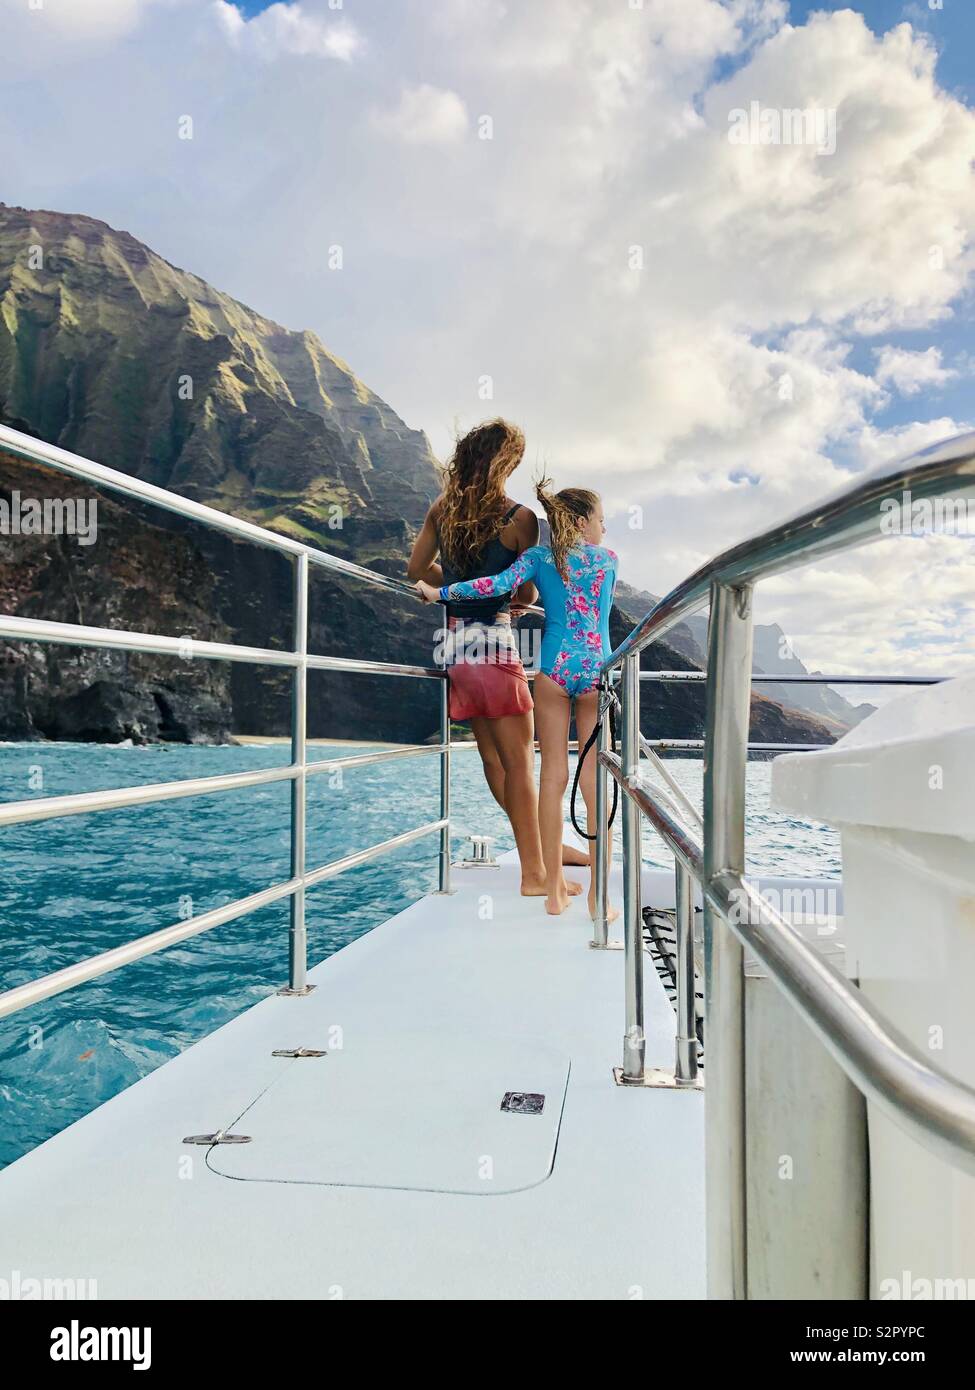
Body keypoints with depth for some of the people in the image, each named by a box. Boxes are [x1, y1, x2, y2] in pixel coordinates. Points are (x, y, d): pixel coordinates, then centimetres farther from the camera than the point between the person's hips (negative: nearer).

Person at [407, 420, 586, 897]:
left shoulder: (442, 507, 7)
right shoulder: (520, 517, -9)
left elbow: (418, 568, 15)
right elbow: (527, 595, -5)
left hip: (454, 642, 7)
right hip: (493, 642, -7)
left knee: (494, 758, 14)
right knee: (519, 762, 0)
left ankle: (545, 845, 29)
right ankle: (534, 874, 5)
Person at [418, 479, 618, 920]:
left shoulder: (539, 557, 6)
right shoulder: (608, 559, 9)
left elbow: (499, 585, -11)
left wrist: (439, 593, -3)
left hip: (554, 668, 0)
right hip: (597, 671, 0)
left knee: (553, 776, 5)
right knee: (595, 782, 2)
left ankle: (554, 890, 11)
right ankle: (598, 894, 6)